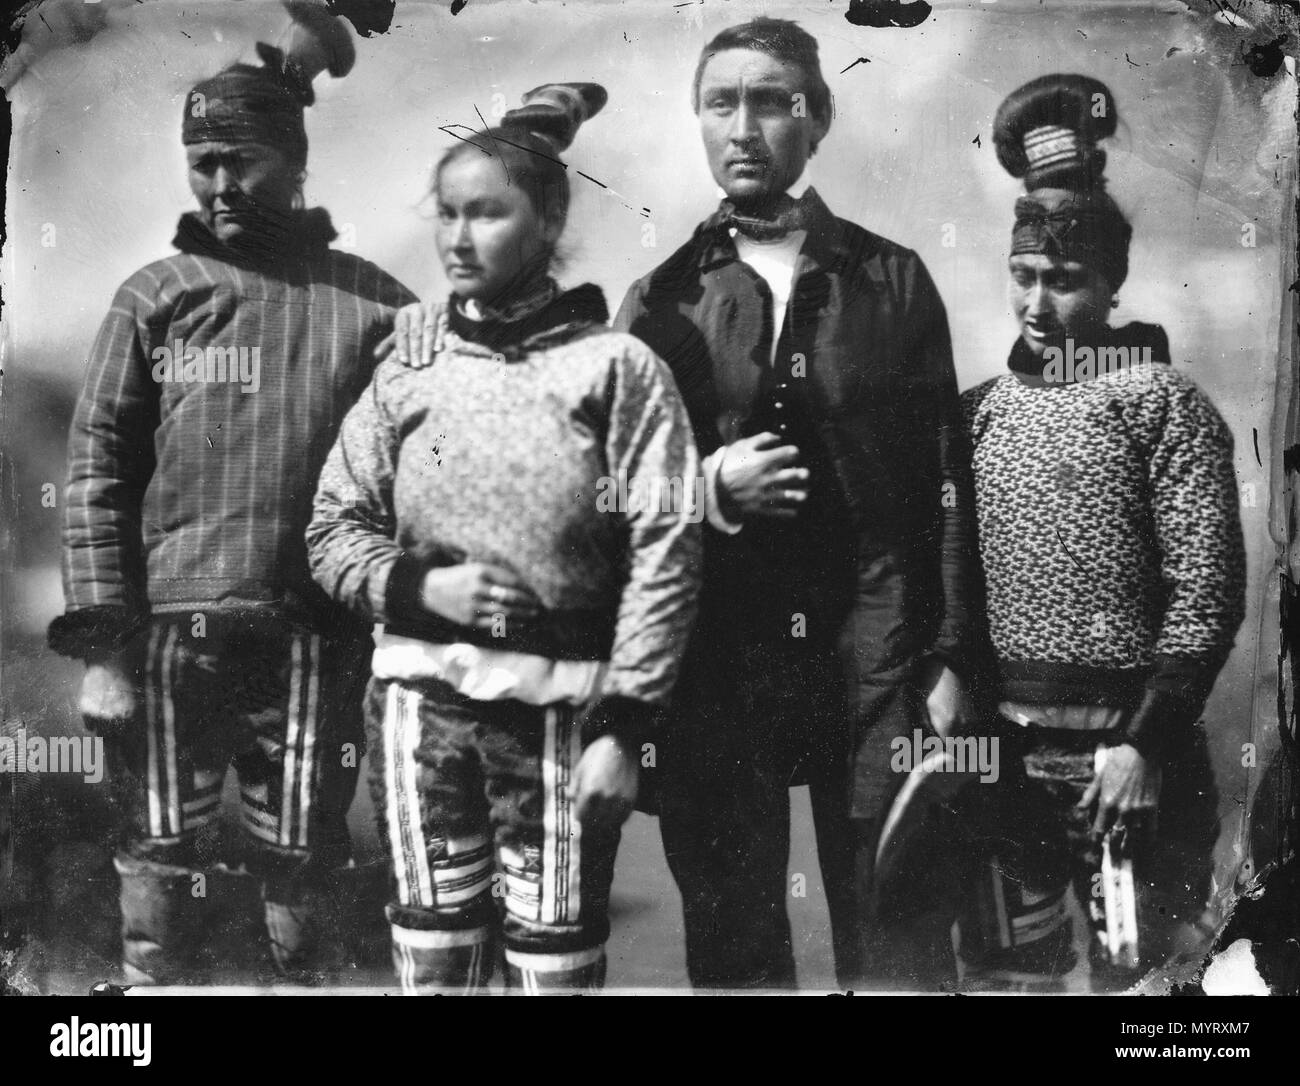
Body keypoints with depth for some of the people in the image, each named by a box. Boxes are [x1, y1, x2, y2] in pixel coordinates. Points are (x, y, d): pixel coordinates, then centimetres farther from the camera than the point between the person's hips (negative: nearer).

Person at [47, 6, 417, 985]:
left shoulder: (372, 303, 5)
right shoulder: (155, 297, 6)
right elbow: (97, 473, 3)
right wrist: (102, 645, -5)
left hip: (316, 637, 0)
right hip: (172, 632, 1)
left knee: (303, 873, 9)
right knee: (164, 868, 6)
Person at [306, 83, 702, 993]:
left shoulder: (616, 366, -4)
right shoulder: (407, 370, 6)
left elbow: (665, 555, -7)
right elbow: (335, 530, 10)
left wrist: (624, 725, -11)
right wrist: (421, 585, -10)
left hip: (559, 704, -3)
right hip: (419, 701, 3)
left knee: (554, 962, 6)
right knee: (430, 957, 13)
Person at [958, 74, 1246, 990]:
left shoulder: (1163, 402, -5)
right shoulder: (980, 408, 8)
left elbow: (1207, 593, -10)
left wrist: (1145, 741, -14)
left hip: (1118, 746, -4)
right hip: (995, 744, 5)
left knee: (1136, 976, 5)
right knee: (1008, 966, 15)